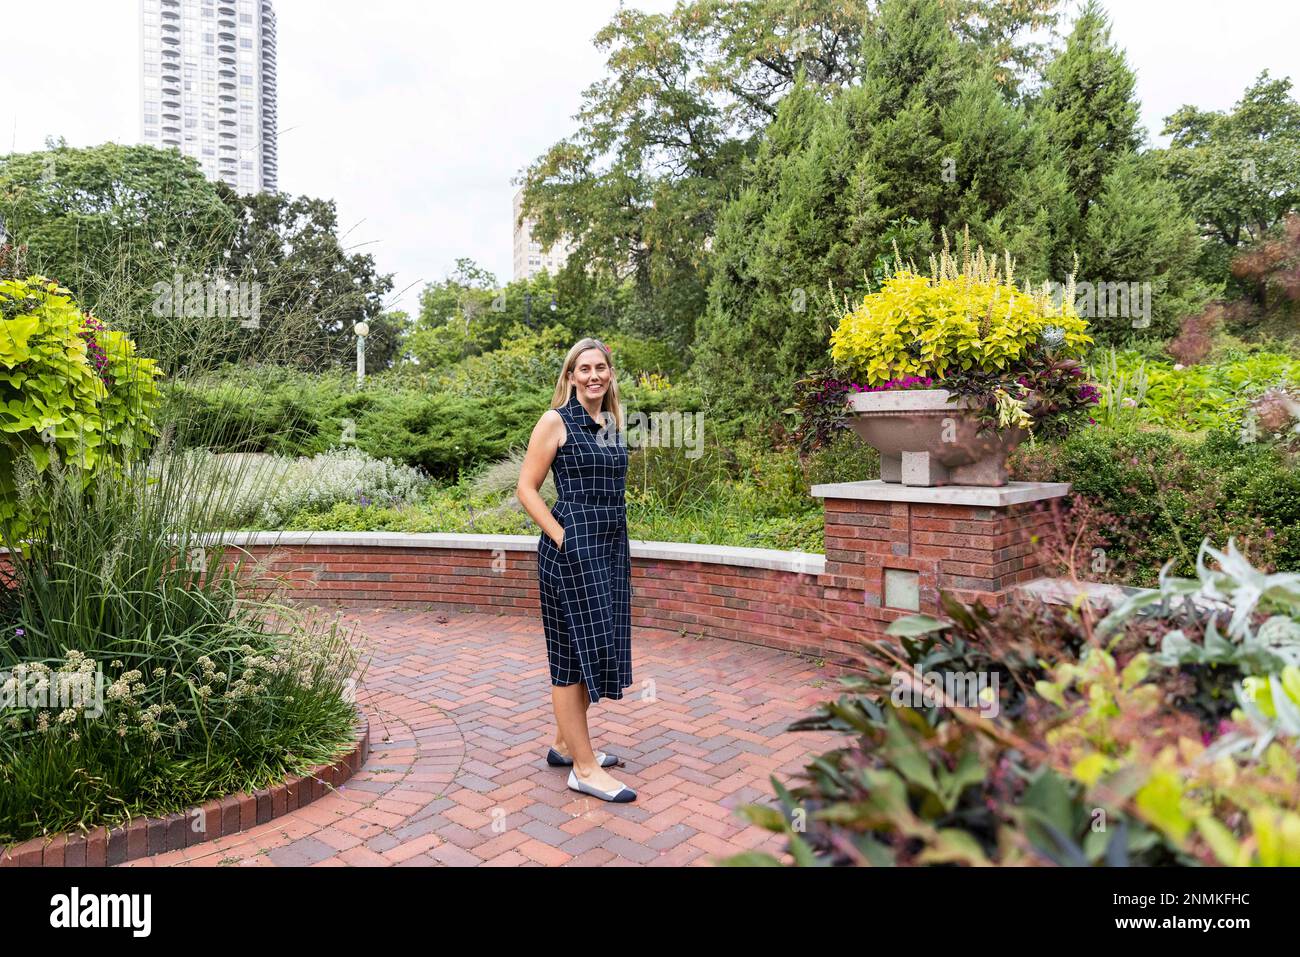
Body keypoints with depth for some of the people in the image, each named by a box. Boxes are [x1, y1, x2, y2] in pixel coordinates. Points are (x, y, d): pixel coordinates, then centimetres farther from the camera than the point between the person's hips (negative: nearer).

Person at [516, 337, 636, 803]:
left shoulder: (613, 423, 14)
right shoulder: (556, 421, -6)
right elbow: (526, 488, -8)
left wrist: (612, 536, 14)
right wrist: (562, 537, -14)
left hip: (611, 546, 8)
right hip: (572, 547, -8)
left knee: (596, 646, 13)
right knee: (575, 650, -3)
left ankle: (566, 745, 29)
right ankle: (584, 769, 5)